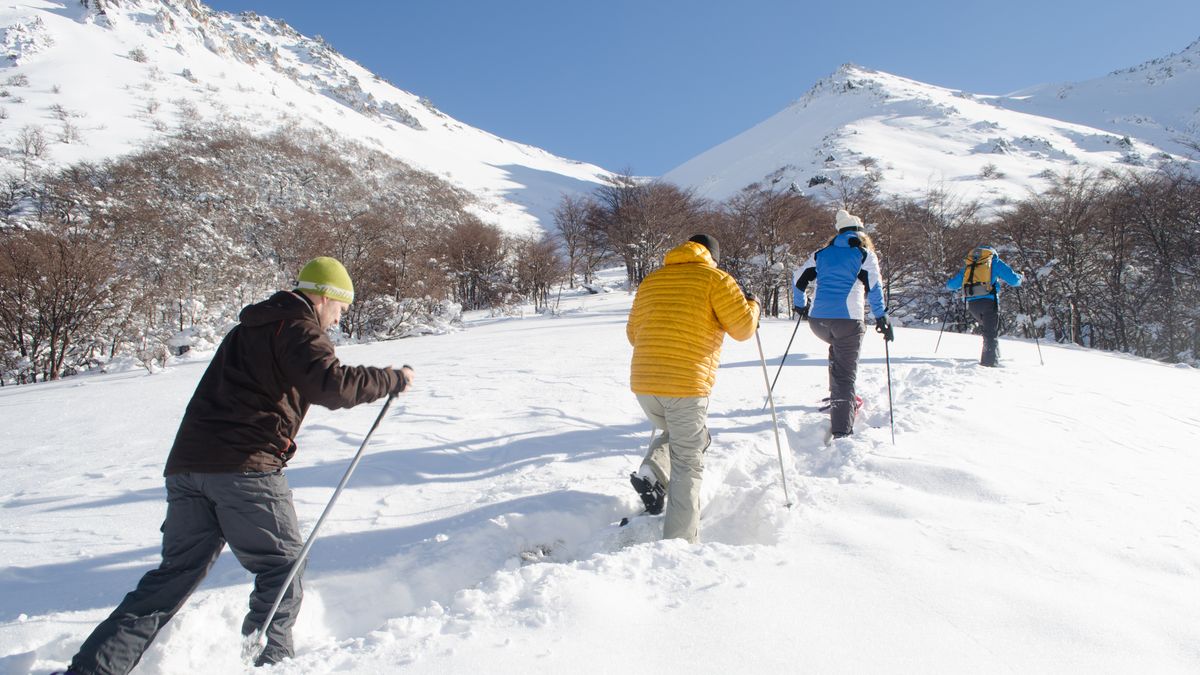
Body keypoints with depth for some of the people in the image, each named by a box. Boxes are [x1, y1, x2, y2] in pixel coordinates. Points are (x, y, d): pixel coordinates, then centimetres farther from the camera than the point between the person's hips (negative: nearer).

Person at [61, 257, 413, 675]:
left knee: (175, 574, 13)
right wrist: (393, 380, -8)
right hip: (245, 467, -8)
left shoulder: (250, 328, 25)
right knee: (281, 568, 6)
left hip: (188, 465, 8)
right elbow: (330, 385, -19)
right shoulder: (299, 328, -3)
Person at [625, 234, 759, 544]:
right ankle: (680, 542, 3)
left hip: (642, 382, 5)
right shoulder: (715, 278, 2)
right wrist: (752, 304, 20)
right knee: (687, 465, 5)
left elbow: (633, 332, 22)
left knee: (676, 434, 30)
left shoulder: (650, 280, 18)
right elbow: (743, 327, 0)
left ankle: (652, 473, 3)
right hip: (687, 385, -5)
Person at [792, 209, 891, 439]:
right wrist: (882, 318, 1)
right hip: (847, 319, -4)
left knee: (837, 349, 34)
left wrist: (800, 305, 31)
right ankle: (841, 430, -12)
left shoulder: (822, 253, 17)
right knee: (845, 374, -3)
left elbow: (800, 280, 18)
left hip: (817, 320, 4)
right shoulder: (865, 254, 7)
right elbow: (874, 288, -3)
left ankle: (839, 397, 30)